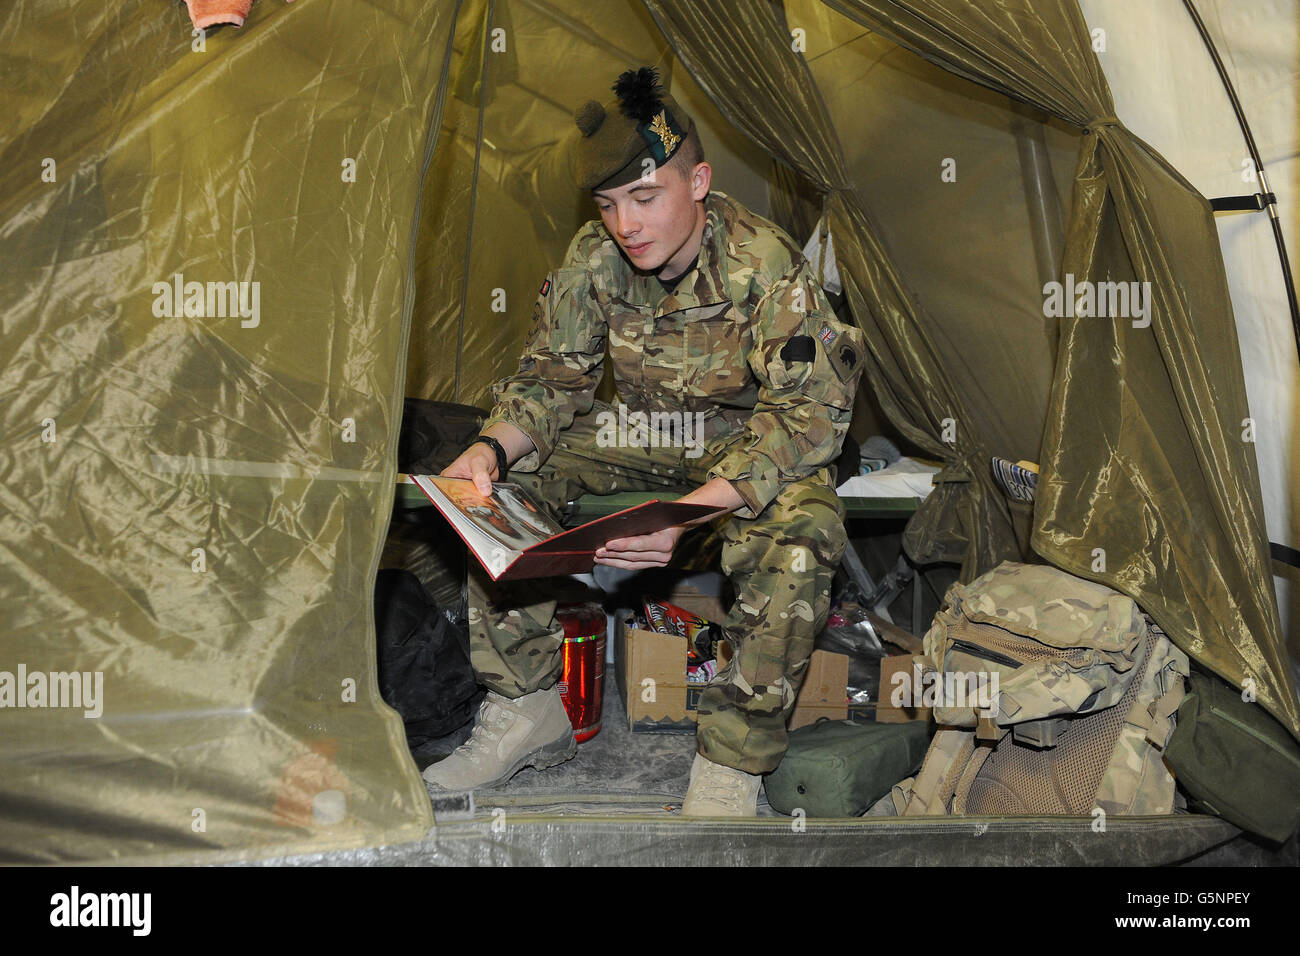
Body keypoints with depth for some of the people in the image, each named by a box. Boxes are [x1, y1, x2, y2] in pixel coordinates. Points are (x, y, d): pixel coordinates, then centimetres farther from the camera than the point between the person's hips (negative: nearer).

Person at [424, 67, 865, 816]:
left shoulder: (765, 266, -28)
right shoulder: (595, 259, -13)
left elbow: (807, 414, -30)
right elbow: (552, 378, -3)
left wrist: (695, 507, -46)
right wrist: (492, 447, -27)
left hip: (755, 439, -5)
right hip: (648, 432, 5)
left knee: (800, 527, -38)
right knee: (503, 482, -14)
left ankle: (731, 768, -25)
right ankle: (529, 711, -3)